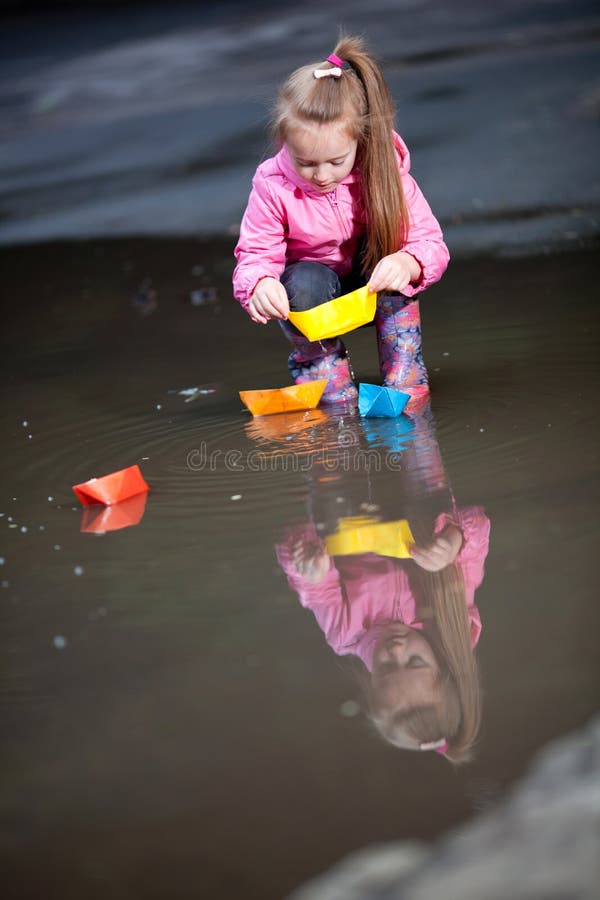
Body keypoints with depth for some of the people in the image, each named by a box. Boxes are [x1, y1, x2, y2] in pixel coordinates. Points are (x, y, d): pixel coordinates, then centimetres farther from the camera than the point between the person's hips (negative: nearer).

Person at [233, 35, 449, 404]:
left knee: (389, 251, -31)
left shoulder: (384, 173, -23)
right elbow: (255, 255, -20)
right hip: (315, 292, -1)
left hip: (377, 289, 1)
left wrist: (407, 263, -49)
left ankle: (405, 377, -19)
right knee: (304, 281, -35)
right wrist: (259, 285, -46)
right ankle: (328, 379, -11)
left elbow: (432, 245, -24)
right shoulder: (272, 186, -22)